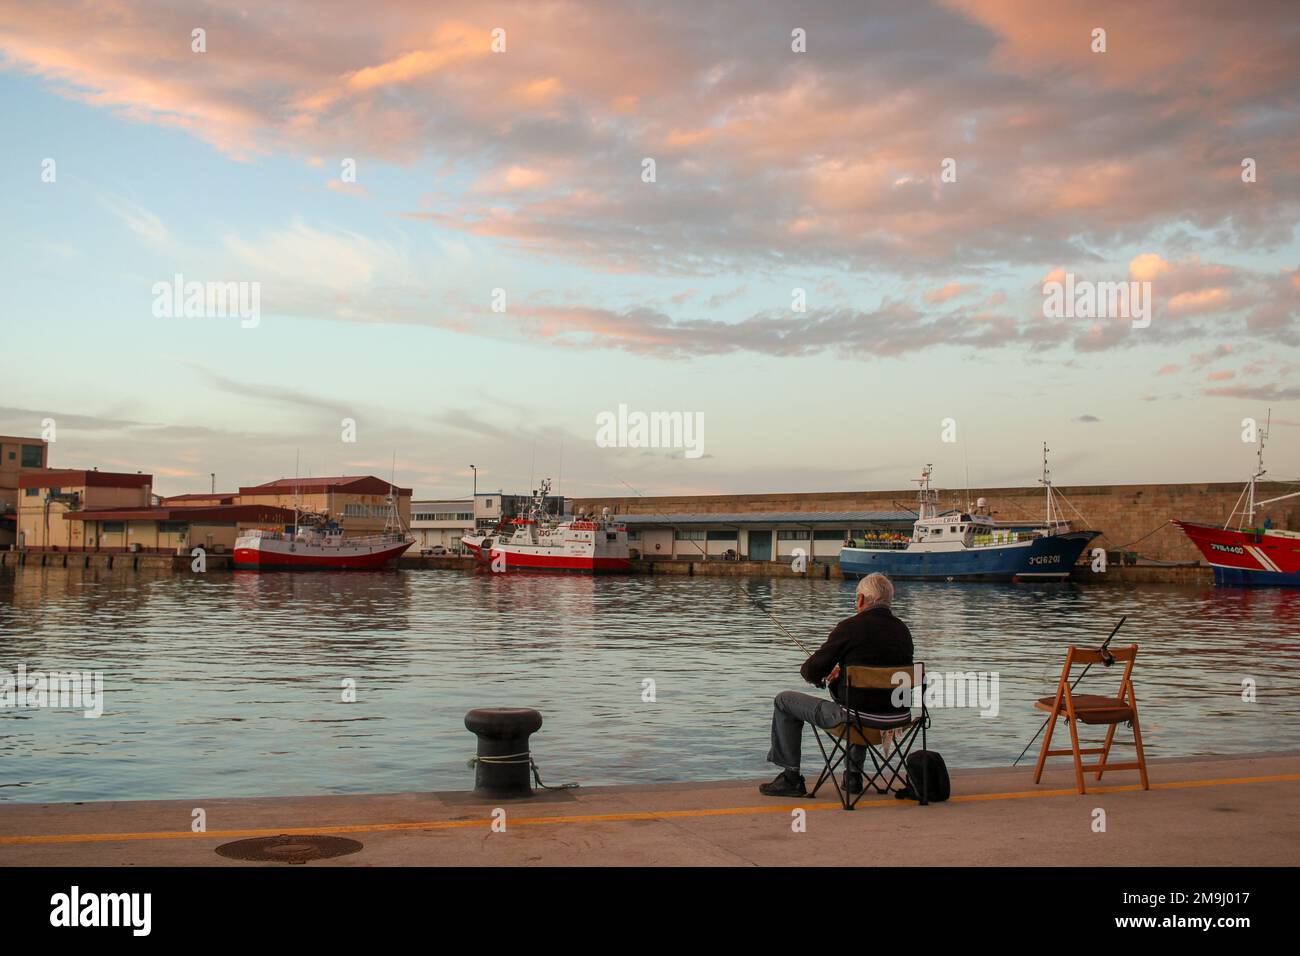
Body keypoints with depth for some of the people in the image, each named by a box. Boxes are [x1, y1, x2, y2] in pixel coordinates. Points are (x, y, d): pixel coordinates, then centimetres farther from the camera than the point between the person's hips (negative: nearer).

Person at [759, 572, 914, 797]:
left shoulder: (851, 627, -13)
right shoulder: (903, 630, 5)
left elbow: (811, 672, -8)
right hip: (895, 715, 7)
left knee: (784, 701, 10)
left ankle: (791, 777, 12)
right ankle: (853, 774, 39)